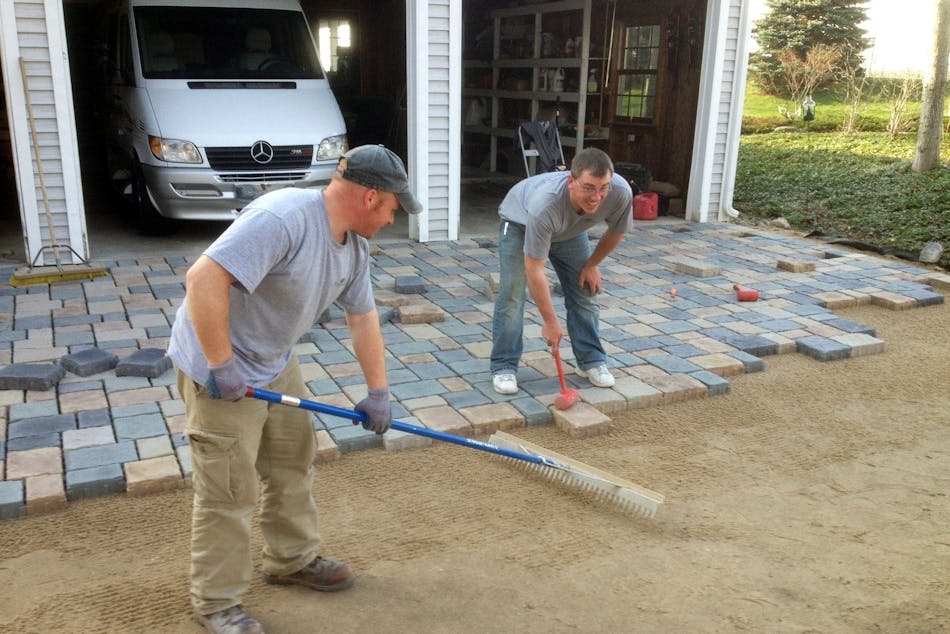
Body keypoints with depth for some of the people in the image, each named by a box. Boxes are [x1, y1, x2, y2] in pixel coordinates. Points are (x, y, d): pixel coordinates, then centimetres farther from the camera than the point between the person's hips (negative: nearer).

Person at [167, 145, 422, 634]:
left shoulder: (354, 244, 0)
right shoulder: (283, 218, -31)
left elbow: (363, 317, 7)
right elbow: (203, 279, -36)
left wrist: (378, 391, 6)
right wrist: (222, 365, -30)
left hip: (276, 363, 9)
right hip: (219, 371, -9)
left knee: (293, 463, 19)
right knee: (229, 492, -1)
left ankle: (292, 559, 38)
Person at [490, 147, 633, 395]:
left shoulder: (621, 192, -34)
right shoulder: (544, 204, -46)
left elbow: (616, 231, -10)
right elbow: (534, 270, -39)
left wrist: (592, 264, -2)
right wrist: (551, 322, -35)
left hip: (569, 229, 4)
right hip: (519, 221, -4)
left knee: (585, 291, 0)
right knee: (512, 293, -13)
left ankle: (591, 360, 12)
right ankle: (504, 366, -2)